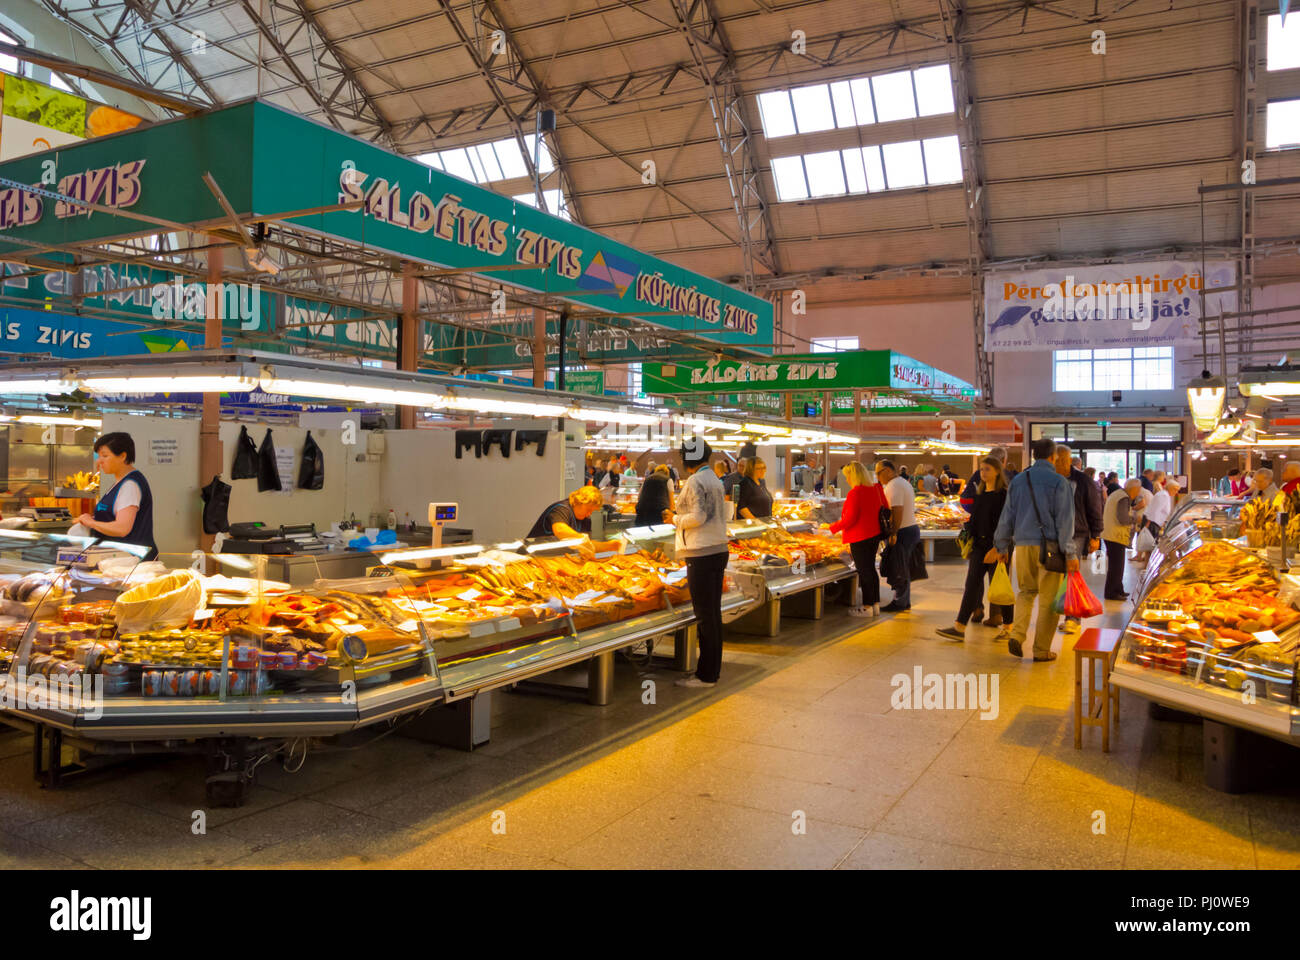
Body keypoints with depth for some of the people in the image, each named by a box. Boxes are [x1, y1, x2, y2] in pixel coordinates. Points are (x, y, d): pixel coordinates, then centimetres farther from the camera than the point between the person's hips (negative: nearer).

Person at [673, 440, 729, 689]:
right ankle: (714, 670, 19)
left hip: (702, 554, -9)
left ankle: (706, 675, 1)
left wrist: (676, 519, -3)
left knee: (705, 615, -4)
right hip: (719, 549, 9)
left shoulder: (695, 481, -12)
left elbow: (698, 517, -20)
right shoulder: (714, 479, 15)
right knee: (714, 612, 12)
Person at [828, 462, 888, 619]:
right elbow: (885, 509, 14)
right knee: (871, 569, 17)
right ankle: (875, 604, 23)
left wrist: (833, 528, -9)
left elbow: (850, 519, -21)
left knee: (864, 571, 0)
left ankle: (867, 607, 8)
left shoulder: (855, 493, -20)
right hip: (874, 534, 9)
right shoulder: (876, 489, 7)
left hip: (860, 538, -9)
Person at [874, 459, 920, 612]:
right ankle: (905, 602, 20)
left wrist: (893, 534, -22)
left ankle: (899, 603, 3)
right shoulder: (904, 482, 18)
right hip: (912, 528, 10)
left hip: (903, 532, -10)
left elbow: (897, 511, -24)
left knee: (899, 572, -3)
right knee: (904, 570, 15)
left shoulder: (893, 486, -14)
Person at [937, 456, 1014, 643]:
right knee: (971, 585, 2)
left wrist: (997, 548, -19)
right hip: (979, 545, 7)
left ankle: (1008, 627, 17)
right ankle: (959, 628, -1)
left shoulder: (1004, 495, -9)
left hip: (997, 546, -7)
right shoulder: (980, 494, 13)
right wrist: (970, 538, 9)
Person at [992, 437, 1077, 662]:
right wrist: (1070, 553, -7)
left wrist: (1002, 546, 20)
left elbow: (1007, 516, 12)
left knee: (1026, 591, 19)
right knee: (1048, 598, 4)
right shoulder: (1058, 482, -5)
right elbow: (1064, 519, -9)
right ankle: (1041, 650, 8)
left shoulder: (1018, 481, 9)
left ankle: (1017, 634, 0)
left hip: (1023, 544, 4)